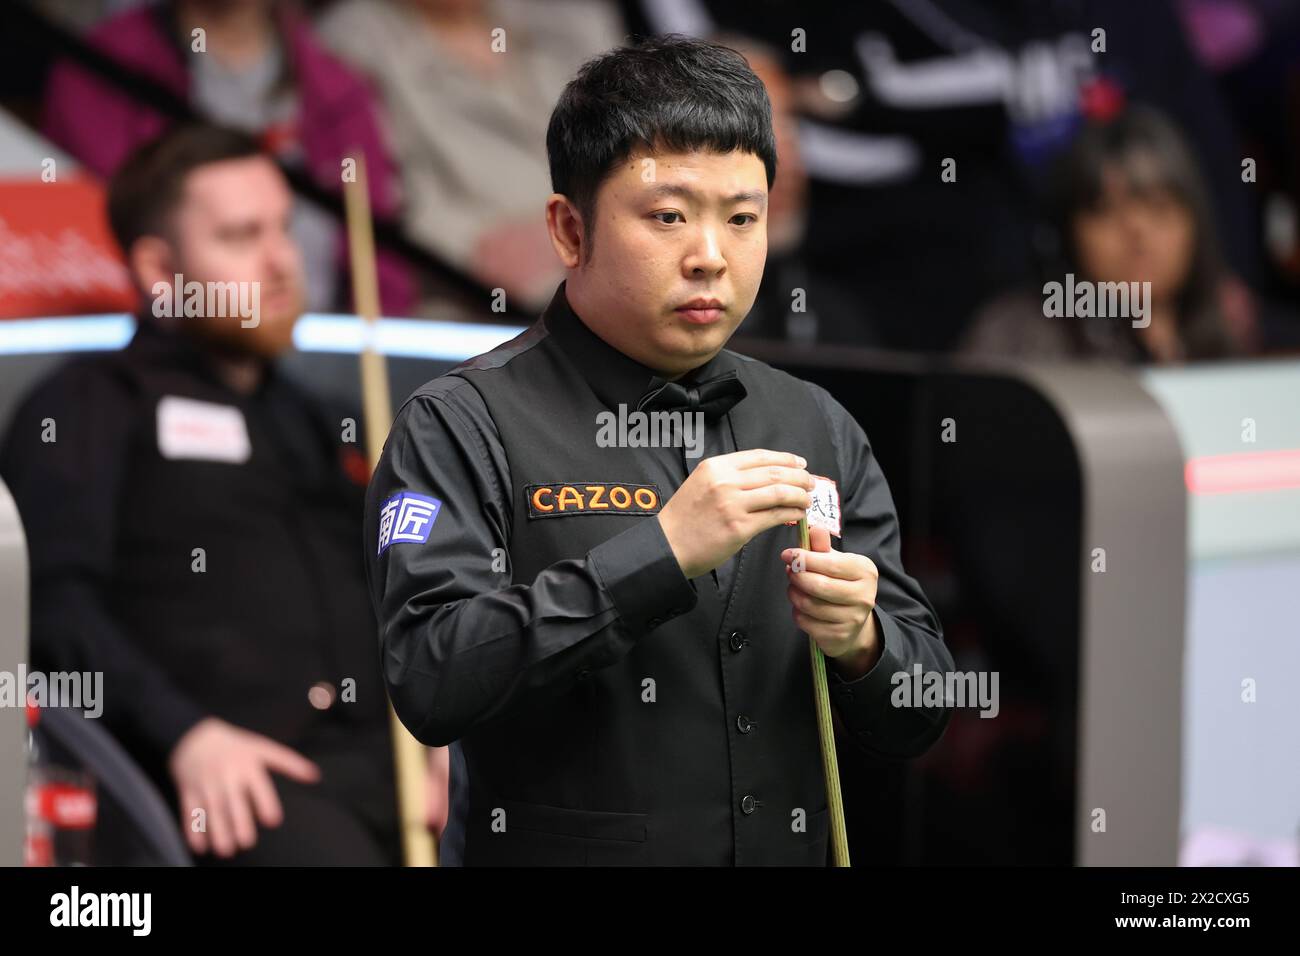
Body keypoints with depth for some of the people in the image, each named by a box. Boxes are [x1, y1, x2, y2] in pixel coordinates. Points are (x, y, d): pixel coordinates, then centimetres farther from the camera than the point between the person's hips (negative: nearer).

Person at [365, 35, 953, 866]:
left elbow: (914, 724, 9)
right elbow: (432, 682, -19)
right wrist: (663, 553, -23)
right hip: (555, 846, -5)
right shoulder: (462, 429, -6)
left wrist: (860, 643, -12)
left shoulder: (819, 431, 8)